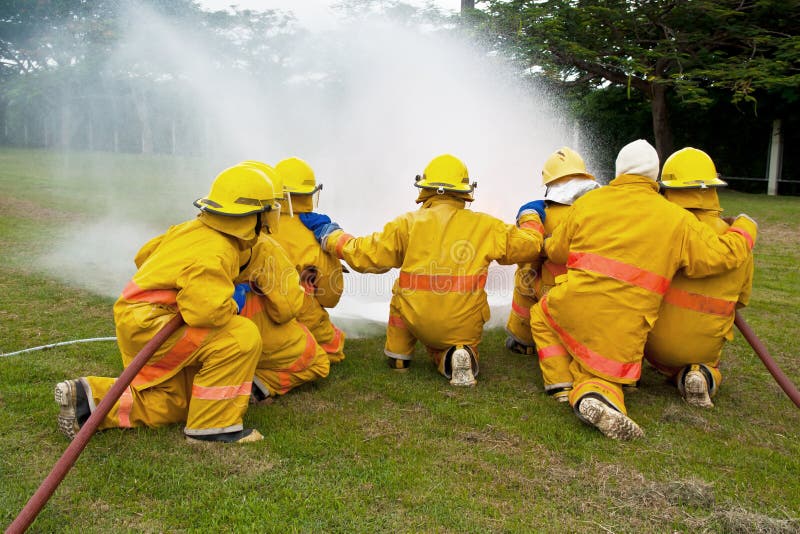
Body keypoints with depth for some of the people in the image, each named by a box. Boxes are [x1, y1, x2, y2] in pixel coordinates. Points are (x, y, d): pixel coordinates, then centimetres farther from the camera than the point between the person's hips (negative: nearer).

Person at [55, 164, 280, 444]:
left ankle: (89, 395, 13)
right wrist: (234, 303, -14)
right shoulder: (213, 255, -23)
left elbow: (144, 255, 18)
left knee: (172, 404, 19)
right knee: (242, 337, -22)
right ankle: (211, 426, -13)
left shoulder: (193, 228, 6)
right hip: (148, 325, -10)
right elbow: (206, 311, -34)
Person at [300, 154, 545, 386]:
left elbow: (364, 255, -4)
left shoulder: (408, 224, -5)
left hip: (417, 323, 0)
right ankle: (458, 356, -6)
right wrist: (530, 216, 24)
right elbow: (528, 245, 2)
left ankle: (398, 355, 30)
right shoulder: (485, 225, -2)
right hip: (465, 327, 0)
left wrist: (328, 233, 11)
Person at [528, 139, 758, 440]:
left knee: (541, 316, 29)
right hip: (625, 327, 1)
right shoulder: (677, 219, 5)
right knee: (604, 371, 17)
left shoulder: (588, 202, 7)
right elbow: (725, 255, 6)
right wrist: (745, 227, 27)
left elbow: (556, 251, 15)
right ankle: (595, 393, -19)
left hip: (574, 305, 0)